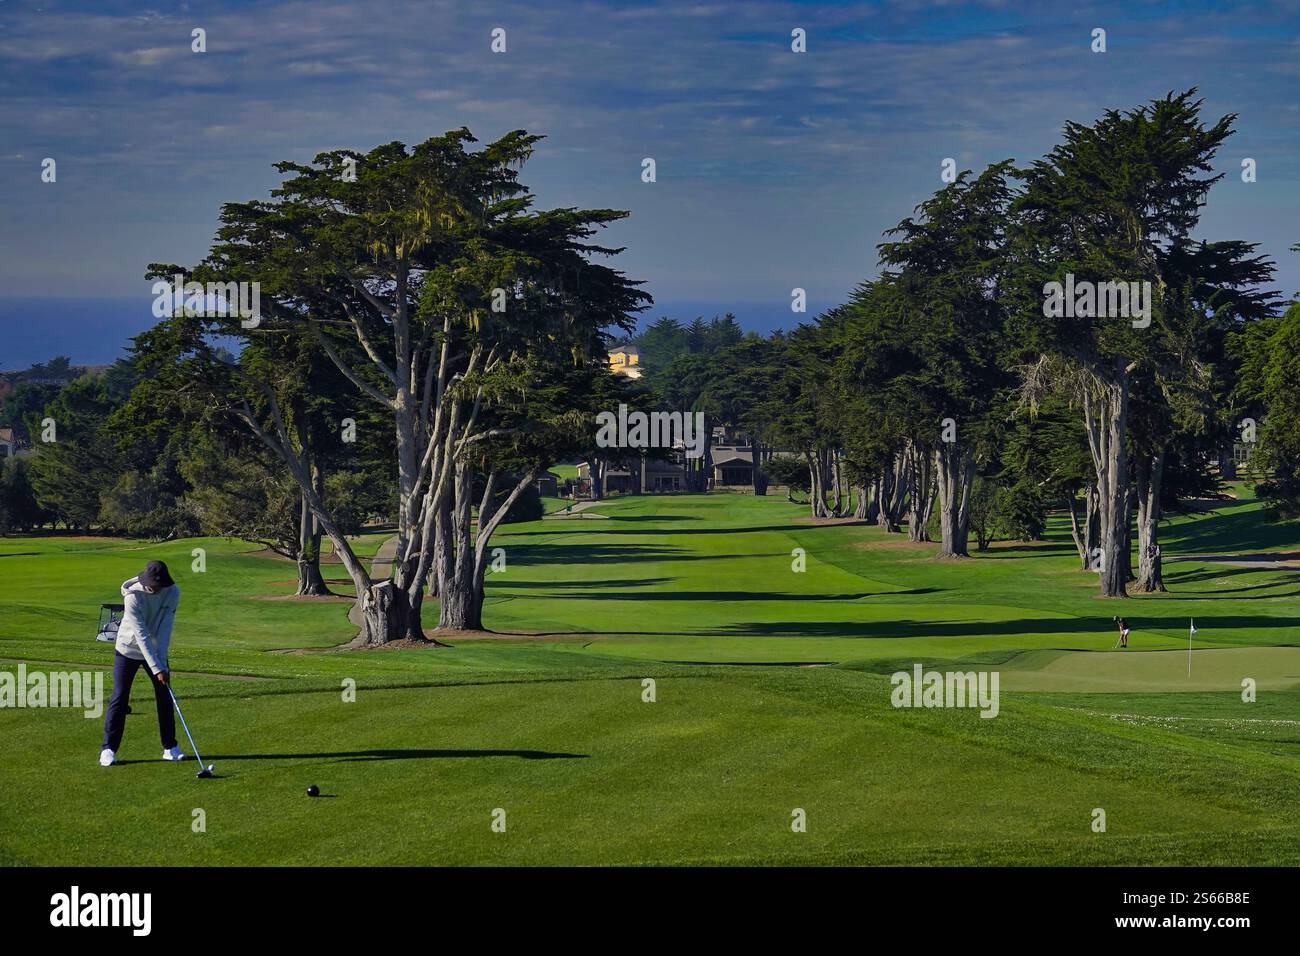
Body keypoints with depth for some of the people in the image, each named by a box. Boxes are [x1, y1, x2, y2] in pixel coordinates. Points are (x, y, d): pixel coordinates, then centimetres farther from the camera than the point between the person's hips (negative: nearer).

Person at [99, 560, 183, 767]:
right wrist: (157, 669, -34)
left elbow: (165, 629, -18)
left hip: (156, 651, 4)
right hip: (128, 649, -4)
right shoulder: (133, 596, -29)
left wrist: (161, 660, -27)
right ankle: (108, 749, 1)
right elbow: (142, 635, -31)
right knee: (119, 697, -5)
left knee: (164, 697, 3)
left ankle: (170, 747, 12)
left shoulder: (173, 593, -17)